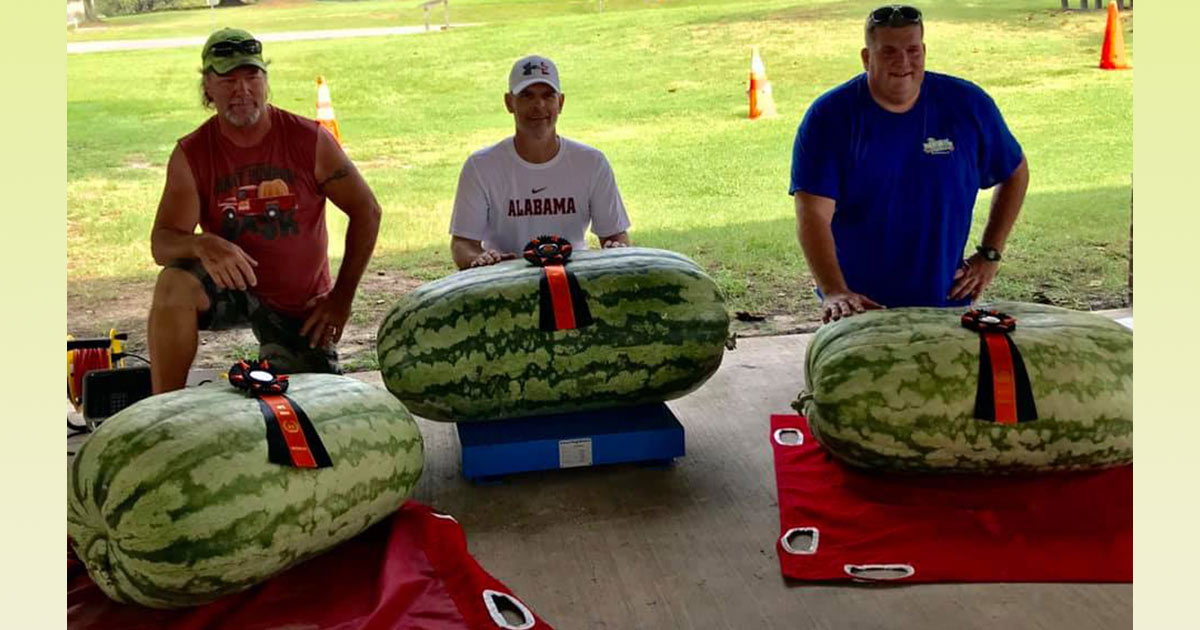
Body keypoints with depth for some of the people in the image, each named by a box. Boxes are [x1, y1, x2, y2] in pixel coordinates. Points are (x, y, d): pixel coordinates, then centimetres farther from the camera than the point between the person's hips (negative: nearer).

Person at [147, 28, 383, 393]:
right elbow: (162, 243, -14)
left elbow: (366, 211, -5)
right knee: (174, 284, -32)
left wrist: (342, 297, -9)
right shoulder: (191, 154, -8)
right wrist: (201, 244, -40)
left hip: (301, 307, 0)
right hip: (231, 290, 0)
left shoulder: (308, 140, -10)